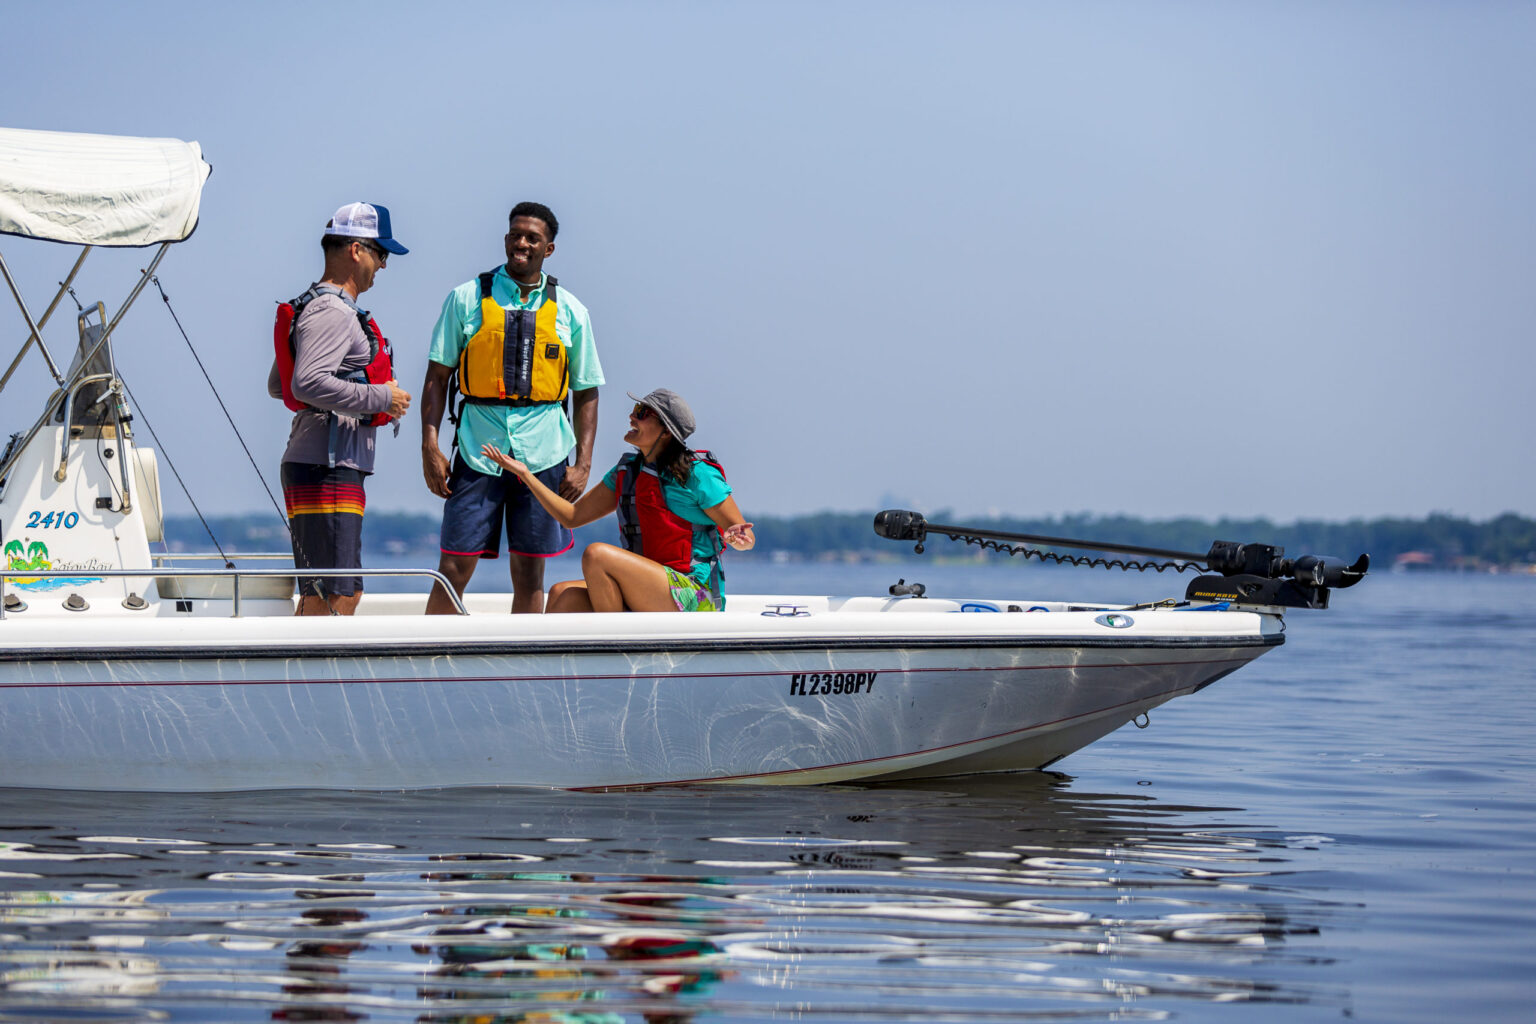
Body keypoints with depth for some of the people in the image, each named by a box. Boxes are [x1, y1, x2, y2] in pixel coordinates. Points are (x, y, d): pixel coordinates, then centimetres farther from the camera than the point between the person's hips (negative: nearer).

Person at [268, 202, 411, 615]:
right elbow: (306, 383, -26)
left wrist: (353, 388, 25)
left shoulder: (314, 308, 22)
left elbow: (276, 386, 29)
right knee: (335, 596, -14)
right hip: (326, 470, -11)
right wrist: (380, 398, -18)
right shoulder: (332, 312, -12)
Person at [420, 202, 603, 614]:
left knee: (529, 573, 6)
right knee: (452, 570, -4)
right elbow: (437, 376, 4)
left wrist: (583, 463, 2)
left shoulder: (569, 311, 7)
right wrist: (430, 445, -5)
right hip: (478, 452, -1)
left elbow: (586, 392, 10)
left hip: (543, 455, 1)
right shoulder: (467, 299, 4)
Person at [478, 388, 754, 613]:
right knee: (563, 594, -16)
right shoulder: (627, 471, 13)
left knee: (596, 554, -25)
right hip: (644, 600, 7)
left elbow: (748, 540, -4)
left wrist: (738, 539, -28)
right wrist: (524, 474, 12)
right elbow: (572, 516, 17)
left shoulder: (696, 474, -8)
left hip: (694, 598, -7)